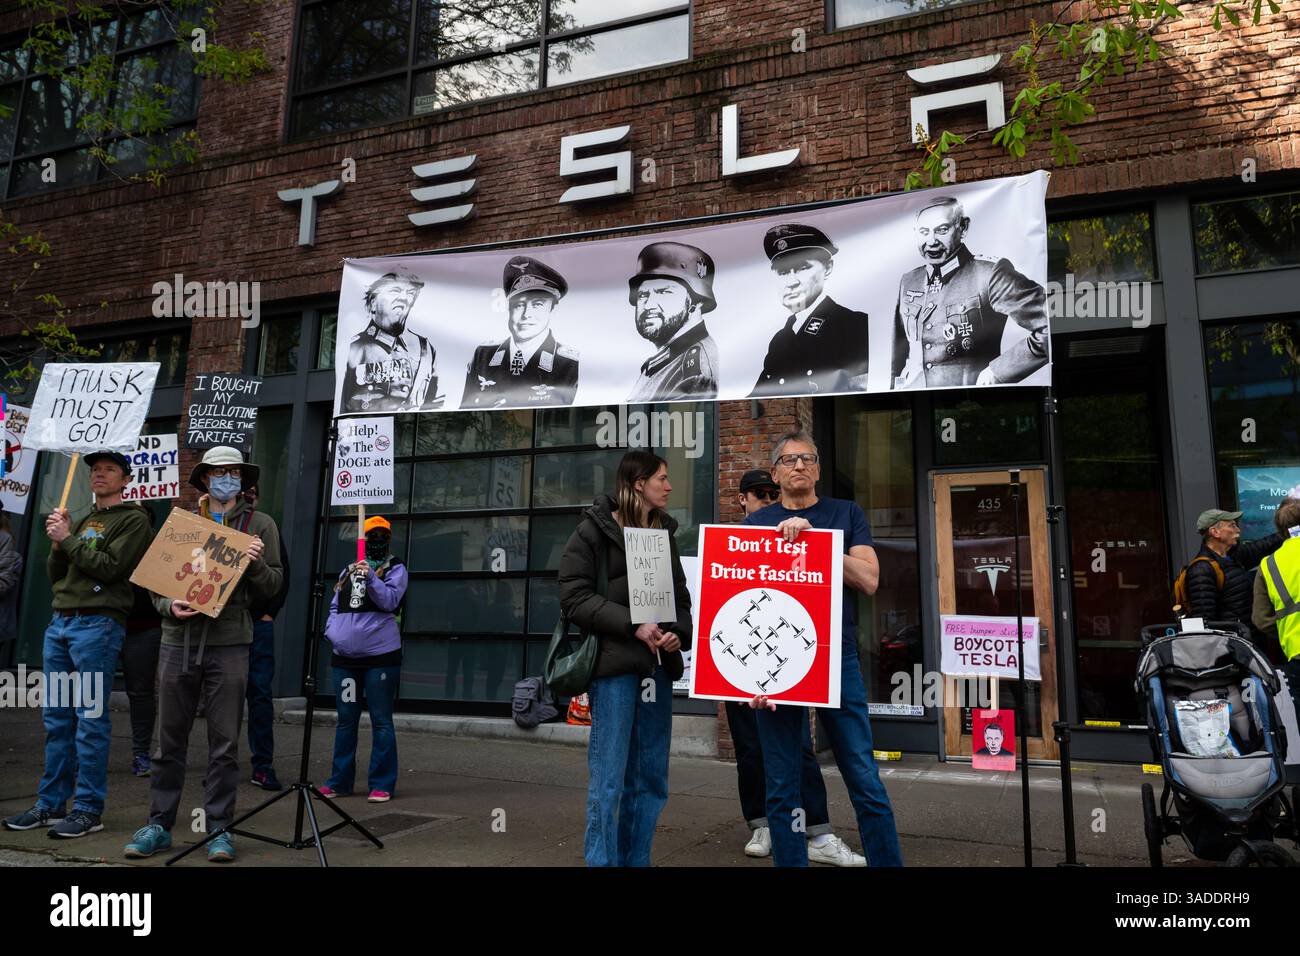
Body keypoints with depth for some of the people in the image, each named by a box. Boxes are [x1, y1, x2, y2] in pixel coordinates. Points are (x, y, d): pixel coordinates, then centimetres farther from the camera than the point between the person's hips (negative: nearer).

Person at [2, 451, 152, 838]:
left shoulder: (133, 520, -1)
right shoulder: (83, 521, 21)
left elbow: (110, 567, -13)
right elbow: (55, 575, 17)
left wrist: (68, 540, -9)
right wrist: (57, 543, 1)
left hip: (98, 625, -7)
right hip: (60, 622, 7)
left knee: (90, 719, -5)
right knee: (57, 718, 10)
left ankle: (89, 810, 1)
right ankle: (50, 805, 18)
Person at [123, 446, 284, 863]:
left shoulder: (260, 524, 7)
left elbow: (272, 587, 4)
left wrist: (257, 563, -15)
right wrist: (169, 606, -8)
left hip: (229, 644, -2)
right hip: (178, 640, 2)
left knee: (224, 743, 3)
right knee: (170, 739, 8)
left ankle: (218, 829, 12)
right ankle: (158, 825, 21)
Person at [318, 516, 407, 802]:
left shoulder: (395, 569, 1)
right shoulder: (348, 571, 17)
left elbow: (390, 599, -15)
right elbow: (335, 607, 21)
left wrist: (371, 578, -29)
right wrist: (332, 632, 4)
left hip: (381, 654, -5)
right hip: (345, 656, 5)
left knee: (381, 721, -1)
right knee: (346, 720, 13)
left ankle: (382, 784, 6)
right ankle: (340, 781, 24)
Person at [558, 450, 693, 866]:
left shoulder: (664, 532, 14)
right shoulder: (595, 529, -2)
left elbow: (680, 595, 17)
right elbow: (575, 595, -9)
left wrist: (678, 633, -4)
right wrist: (633, 625, -17)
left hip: (658, 666, 6)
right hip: (614, 663, -6)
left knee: (650, 780, 11)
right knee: (608, 780, -2)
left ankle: (636, 860, 24)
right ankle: (600, 860, 11)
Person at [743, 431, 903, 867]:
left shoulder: (846, 514, 9)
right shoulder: (757, 523, 10)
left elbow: (868, 580, -2)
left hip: (837, 657, 0)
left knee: (866, 783, 1)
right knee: (782, 790, 5)